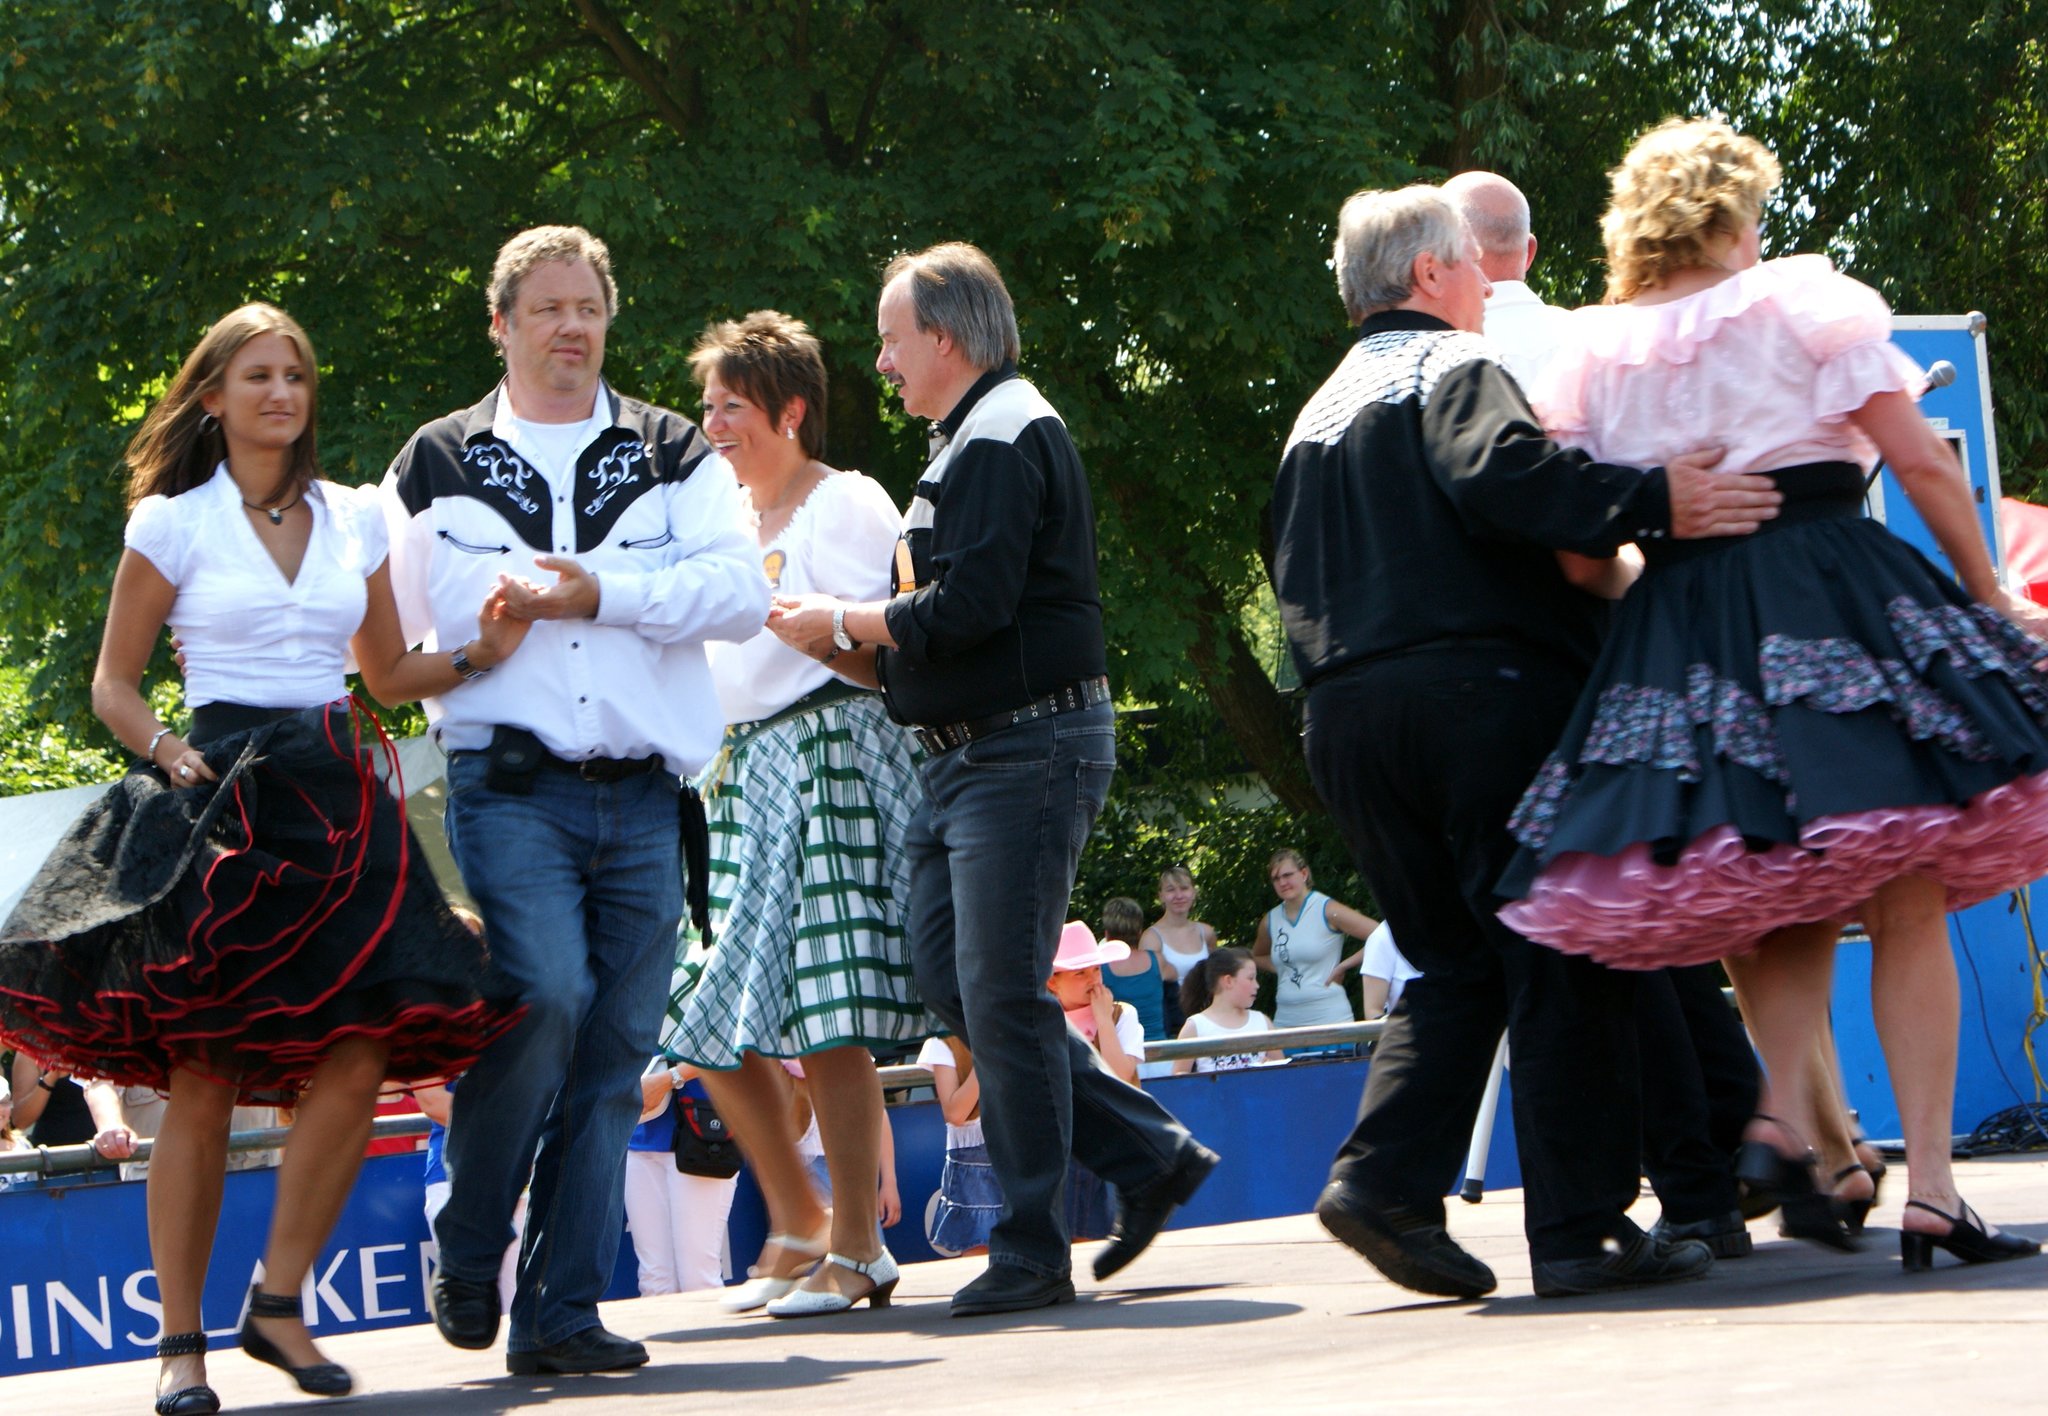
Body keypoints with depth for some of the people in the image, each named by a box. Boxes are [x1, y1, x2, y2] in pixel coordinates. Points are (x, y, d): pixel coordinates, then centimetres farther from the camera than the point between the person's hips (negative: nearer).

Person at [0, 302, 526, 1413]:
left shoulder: (355, 521, 14)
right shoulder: (173, 522, 4)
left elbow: (386, 675, 22)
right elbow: (113, 685, 7)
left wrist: (481, 651, 5)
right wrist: (171, 756, -9)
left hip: (338, 801, 4)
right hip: (219, 803, -4)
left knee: (360, 1058, -12)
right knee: (202, 1079, -8)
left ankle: (279, 1302, -1)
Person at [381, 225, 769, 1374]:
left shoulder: (675, 456, 14)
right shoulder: (440, 466, 12)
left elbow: (739, 590, 0)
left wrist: (605, 595, -9)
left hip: (644, 798, 3)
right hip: (511, 791, -3)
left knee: (618, 1049, 0)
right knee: (548, 995, -22)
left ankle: (561, 1312, 4)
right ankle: (467, 1256, -3)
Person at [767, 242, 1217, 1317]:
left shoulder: (1006, 439, -13)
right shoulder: (968, 442, 19)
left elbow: (973, 605, -22)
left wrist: (843, 624, -10)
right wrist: (858, 636, 8)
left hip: (1028, 745, -11)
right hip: (964, 754, 11)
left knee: (1000, 993, -9)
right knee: (949, 976, 9)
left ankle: (1033, 1249, -3)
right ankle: (1146, 1154, 15)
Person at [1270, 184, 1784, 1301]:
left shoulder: (1317, 416, 23)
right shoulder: (1455, 367, -1)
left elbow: (1296, 580, 23)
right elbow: (1500, 475, -21)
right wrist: (1650, 502, -24)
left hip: (1346, 715, 8)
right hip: (1482, 688, -7)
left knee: (1452, 965, 14)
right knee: (1557, 963, -4)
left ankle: (1384, 1182, -4)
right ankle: (1580, 1228, -8)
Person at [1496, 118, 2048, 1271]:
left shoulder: (1591, 349, 10)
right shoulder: (1809, 301, 2)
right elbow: (1922, 463, -1)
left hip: (1680, 632, 4)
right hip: (1835, 598, -3)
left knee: (1784, 910, 17)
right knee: (1908, 905, 0)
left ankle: (1785, 1116, -8)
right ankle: (1932, 1188, -7)